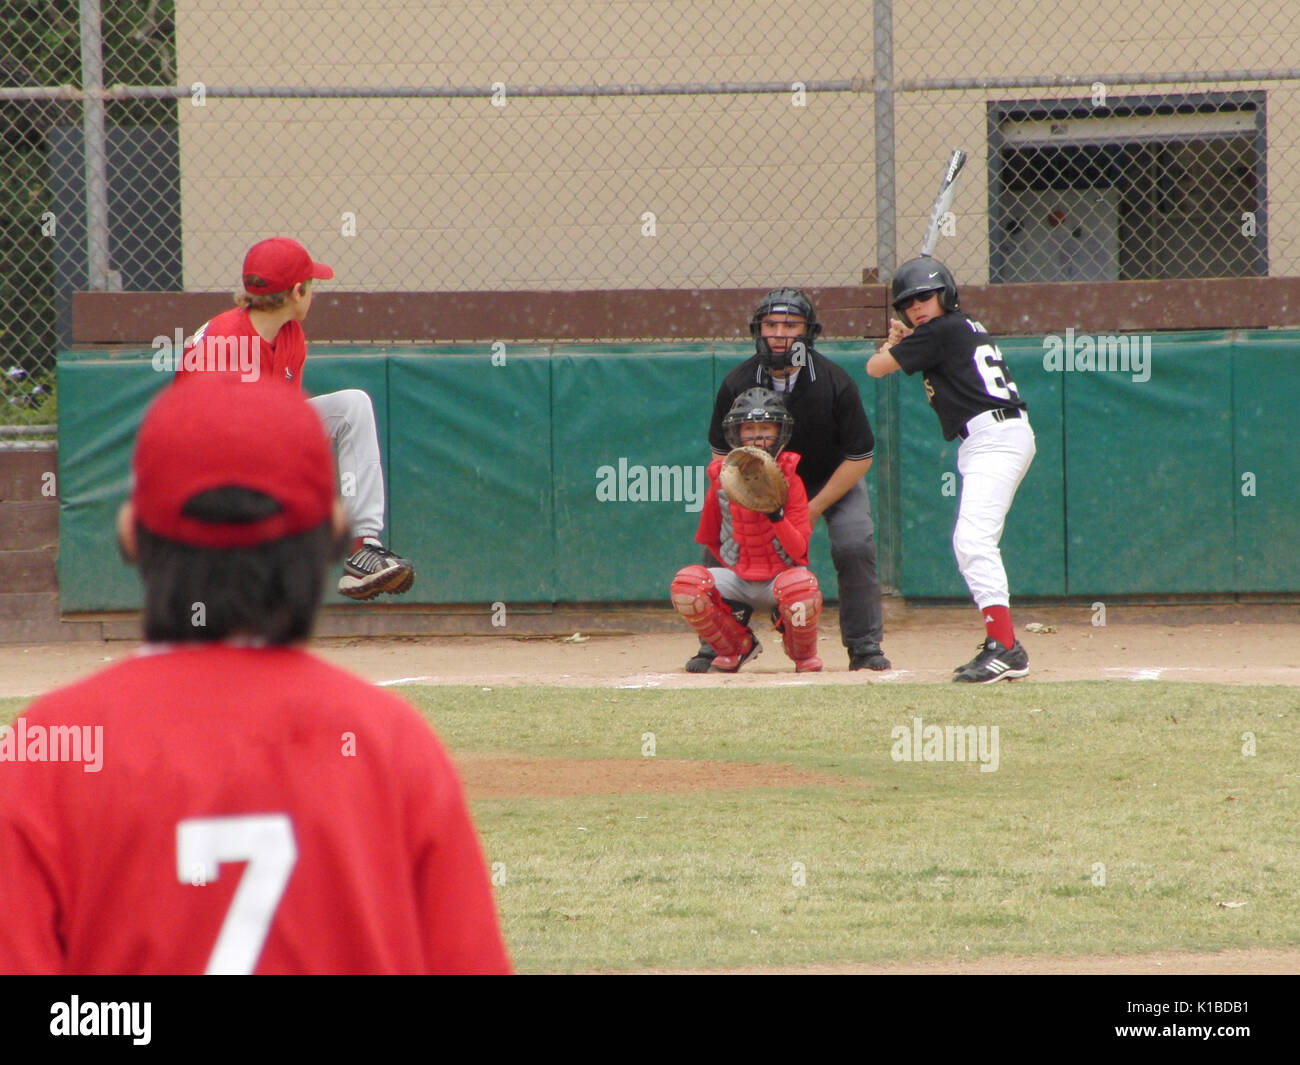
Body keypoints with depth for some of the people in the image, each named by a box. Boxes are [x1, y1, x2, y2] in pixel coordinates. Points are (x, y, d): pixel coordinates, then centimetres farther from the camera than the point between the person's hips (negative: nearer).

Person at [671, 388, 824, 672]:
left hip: (782, 575, -3)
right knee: (686, 583, -25)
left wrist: (777, 515, -28)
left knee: (801, 586, -38)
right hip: (738, 578, 3)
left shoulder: (789, 478, -8)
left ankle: (804, 656, -2)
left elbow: (799, 552, -14)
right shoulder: (721, 478, -1)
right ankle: (737, 647, 4)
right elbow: (709, 539, 14)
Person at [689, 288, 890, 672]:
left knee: (855, 546, -20)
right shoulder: (737, 383, -20)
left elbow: (860, 456, -18)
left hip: (833, 479, -2)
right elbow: (723, 454, -7)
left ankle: (865, 646, -7)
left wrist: (814, 509, -22)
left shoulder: (834, 382, -25)